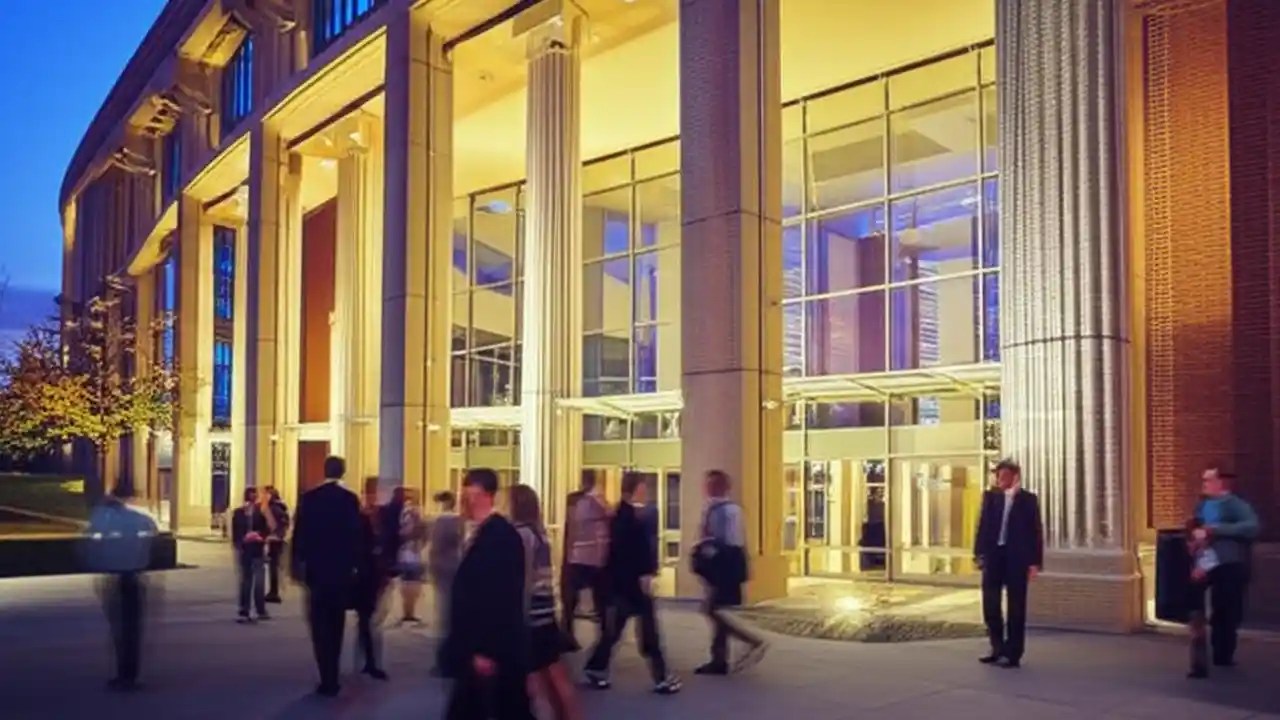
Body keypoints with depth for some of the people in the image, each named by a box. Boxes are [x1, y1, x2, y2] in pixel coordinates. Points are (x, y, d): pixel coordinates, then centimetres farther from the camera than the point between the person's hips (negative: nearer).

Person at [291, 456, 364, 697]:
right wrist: (355, 564, 4)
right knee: (336, 622, 13)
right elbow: (357, 534, -5)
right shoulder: (350, 499, -5)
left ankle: (328, 678, -5)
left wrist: (297, 563, 5)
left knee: (320, 623, 3)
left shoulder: (309, 497, -4)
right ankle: (331, 677, 16)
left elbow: (299, 532, -4)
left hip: (316, 567, -1)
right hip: (342, 568, 1)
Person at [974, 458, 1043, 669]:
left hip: (1017, 557, -3)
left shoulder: (1028, 499, 1)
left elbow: (1036, 531, -1)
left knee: (1016, 607, 4)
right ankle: (998, 648, 19)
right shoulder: (990, 496, 8)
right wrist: (979, 553, -5)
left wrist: (1035, 561, -6)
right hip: (994, 554, 3)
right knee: (990, 603, 3)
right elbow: (983, 525, 4)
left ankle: (1013, 654, 12)